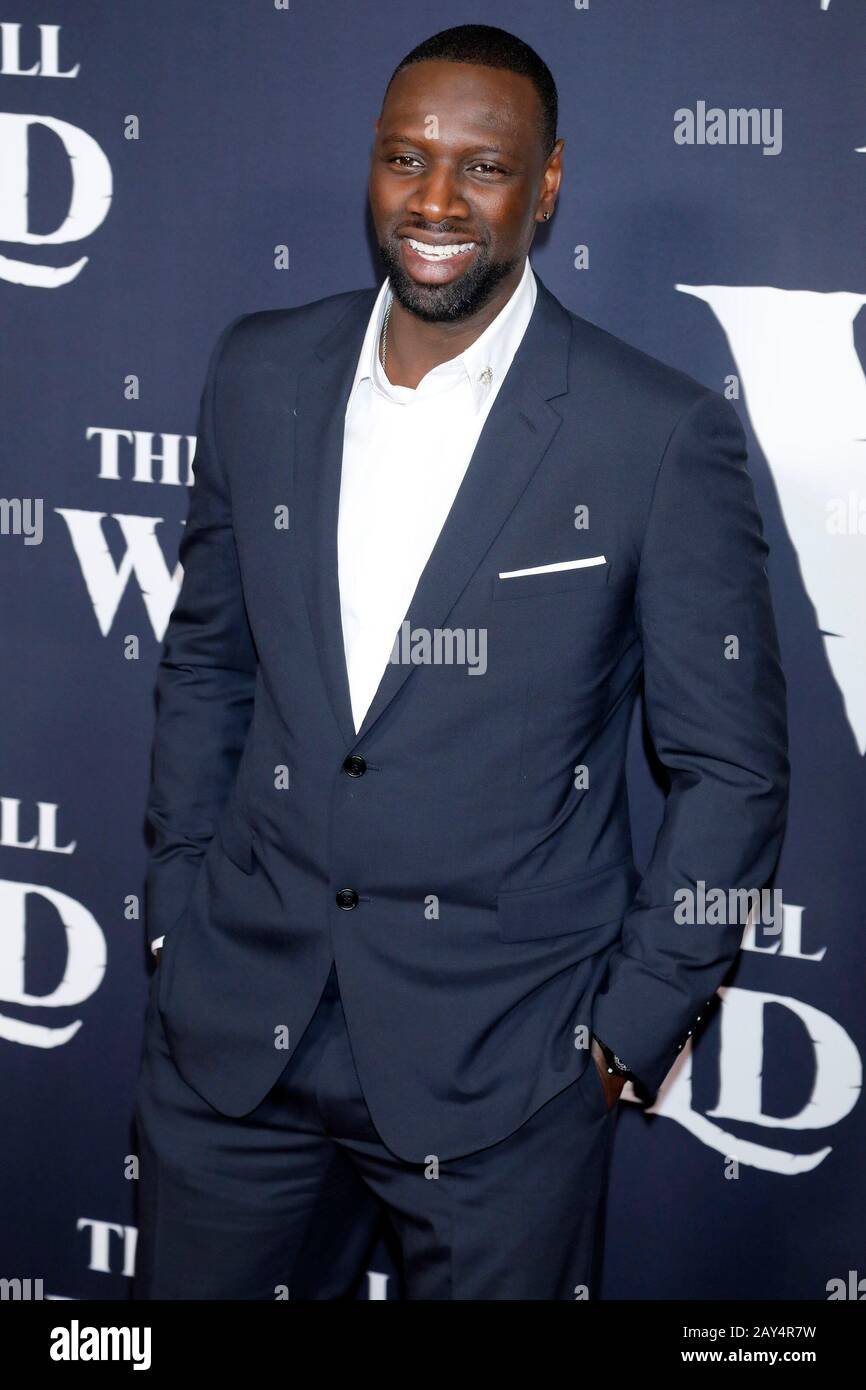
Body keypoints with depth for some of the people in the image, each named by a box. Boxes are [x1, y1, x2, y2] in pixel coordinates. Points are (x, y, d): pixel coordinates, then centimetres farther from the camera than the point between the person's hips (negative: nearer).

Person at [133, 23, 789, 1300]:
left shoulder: (661, 437, -11)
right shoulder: (261, 375, 2)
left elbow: (732, 770, -5)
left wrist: (631, 1027, -6)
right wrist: (180, 909, 10)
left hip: (505, 1055, -4)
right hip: (236, 1031, 4)